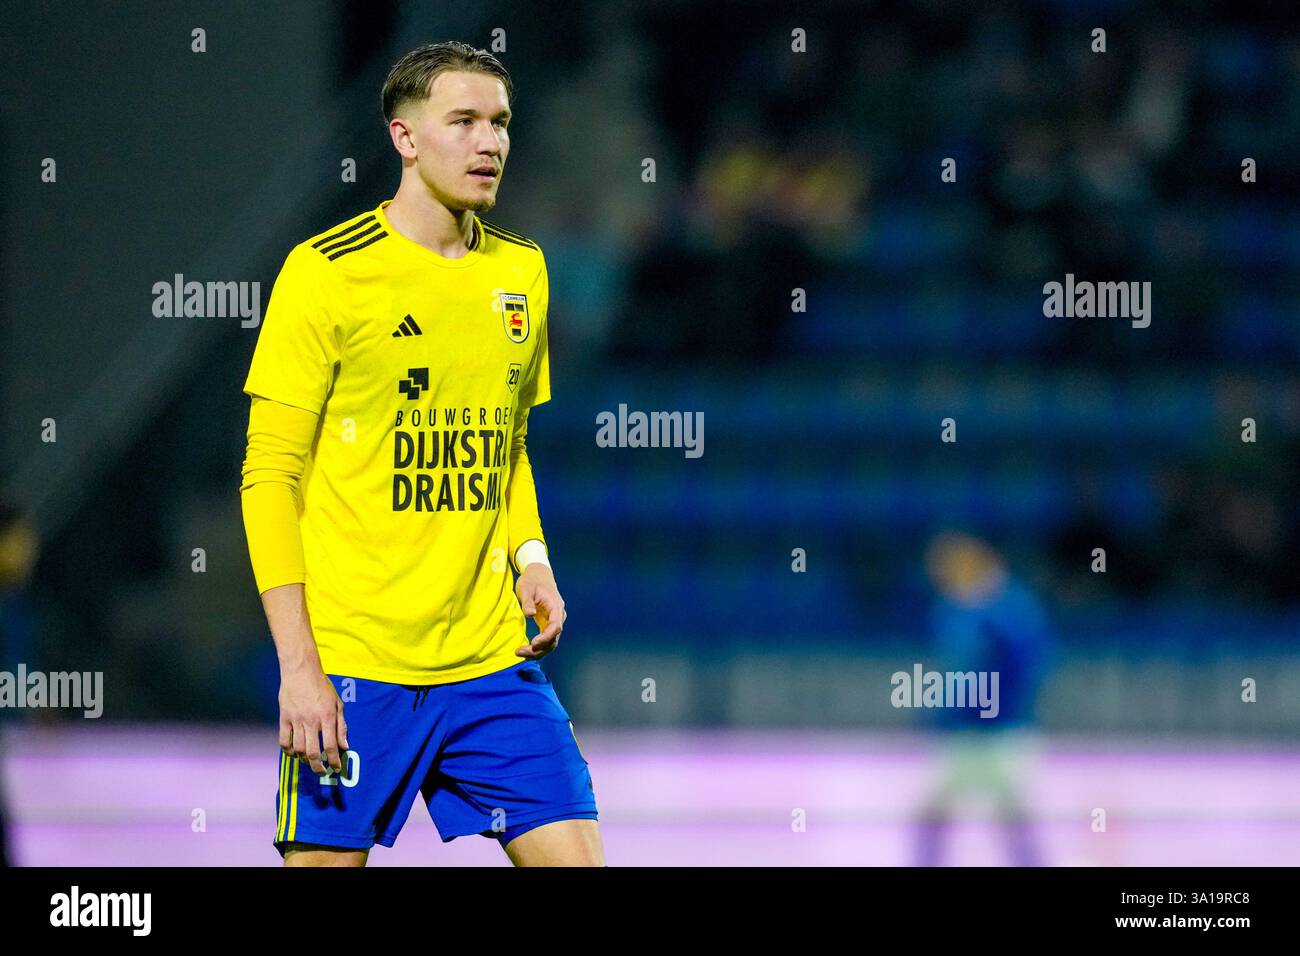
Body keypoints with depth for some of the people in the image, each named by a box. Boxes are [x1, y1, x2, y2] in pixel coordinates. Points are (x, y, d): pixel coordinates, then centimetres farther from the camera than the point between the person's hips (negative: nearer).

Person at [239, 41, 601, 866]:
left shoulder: (522, 272, 11)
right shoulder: (325, 272, -7)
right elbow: (270, 474, -7)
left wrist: (530, 557, 4)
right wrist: (298, 664, -13)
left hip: (493, 659, 5)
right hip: (350, 666, -5)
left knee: (573, 857, -4)